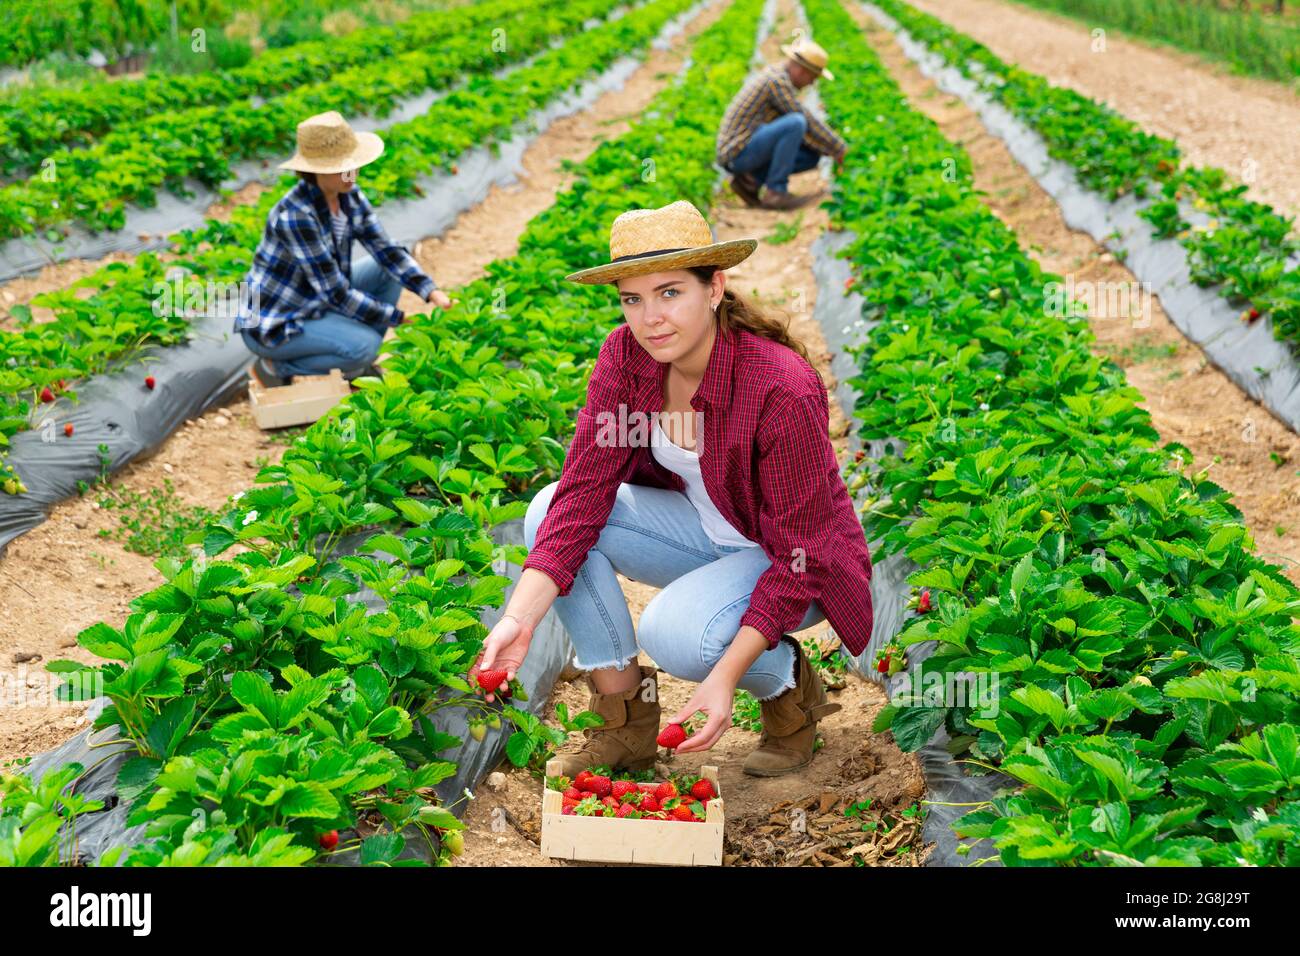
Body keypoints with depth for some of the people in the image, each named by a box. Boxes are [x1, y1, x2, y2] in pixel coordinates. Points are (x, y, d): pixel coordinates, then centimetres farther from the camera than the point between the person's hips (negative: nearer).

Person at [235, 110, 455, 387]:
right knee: (365, 344, -26)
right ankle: (276, 366, -2)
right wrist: (400, 319, -21)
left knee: (387, 269, 1)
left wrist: (432, 292, -20)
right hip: (271, 323, -8)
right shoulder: (296, 216, -32)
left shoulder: (349, 195, -7)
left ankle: (358, 368, 10)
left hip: (313, 301, 8)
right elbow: (336, 294, -27)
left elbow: (386, 251, -5)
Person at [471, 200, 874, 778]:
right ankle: (626, 719, -4)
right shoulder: (625, 356, -15)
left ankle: (790, 689, 1)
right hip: (705, 529, 6)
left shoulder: (784, 391, -32)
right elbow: (582, 490, -18)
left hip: (793, 560, -6)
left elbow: (801, 556, -26)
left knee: (677, 634, -34)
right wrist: (519, 618, -30)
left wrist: (725, 677, -33)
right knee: (550, 512, -16)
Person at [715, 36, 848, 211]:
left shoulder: (774, 75, 16)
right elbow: (807, 122, -14)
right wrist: (840, 149, -5)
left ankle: (749, 179, 5)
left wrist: (832, 149, 12)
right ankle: (775, 192, -20)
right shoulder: (777, 80, -15)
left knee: (813, 155, 7)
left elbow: (807, 126, 20)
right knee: (796, 123, -26)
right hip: (739, 152, -10)